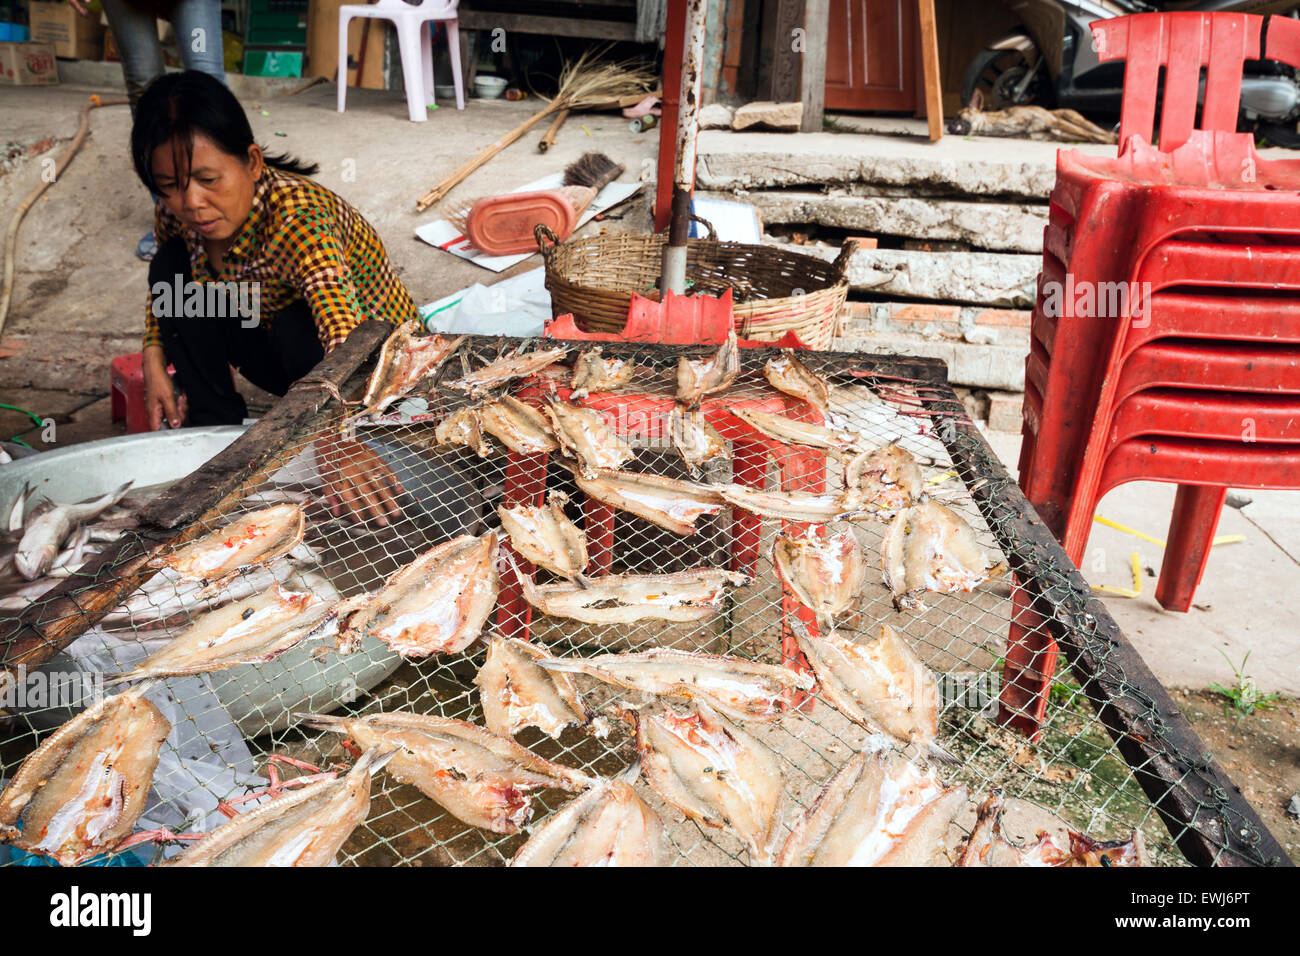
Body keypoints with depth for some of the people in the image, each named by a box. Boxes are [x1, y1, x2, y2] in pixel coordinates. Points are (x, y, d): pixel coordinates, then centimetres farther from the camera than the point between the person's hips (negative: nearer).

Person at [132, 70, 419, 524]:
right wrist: (155, 361, -10)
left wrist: (334, 436, -67)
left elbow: (345, 331, -51)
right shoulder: (176, 212, -13)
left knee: (297, 328, -36)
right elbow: (165, 290, 9)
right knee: (173, 265, -8)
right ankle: (216, 426, 0)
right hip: (280, 356, 6)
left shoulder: (298, 215, -34)